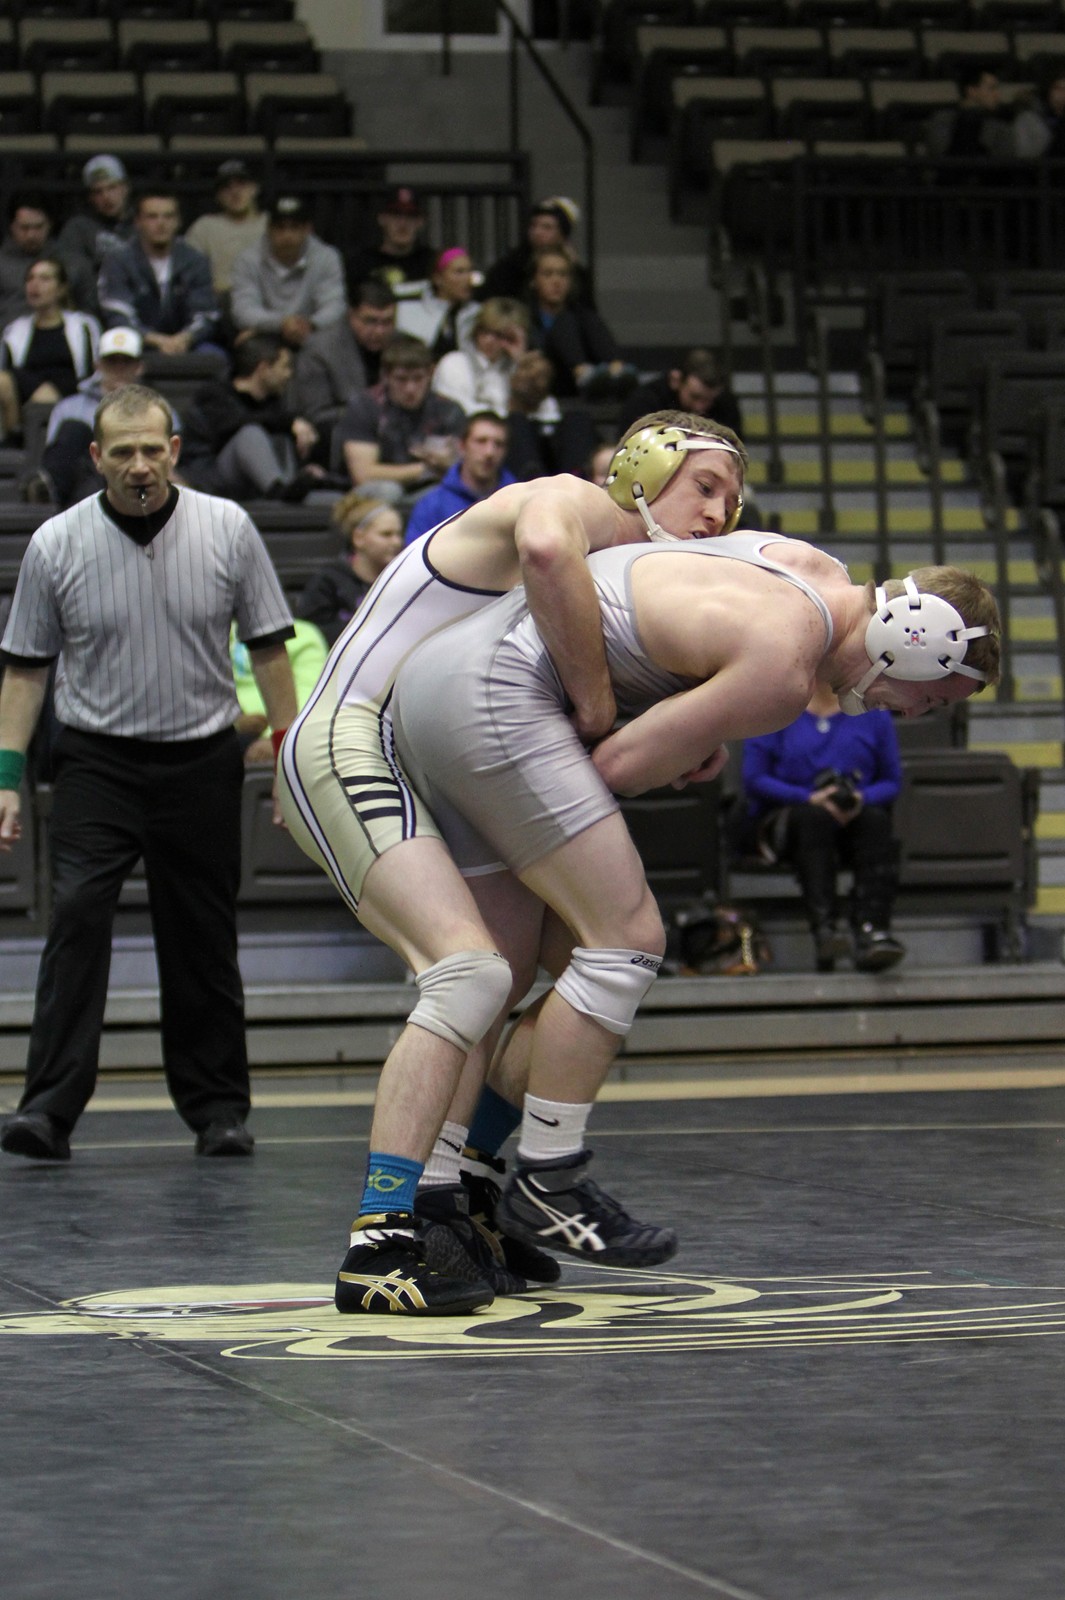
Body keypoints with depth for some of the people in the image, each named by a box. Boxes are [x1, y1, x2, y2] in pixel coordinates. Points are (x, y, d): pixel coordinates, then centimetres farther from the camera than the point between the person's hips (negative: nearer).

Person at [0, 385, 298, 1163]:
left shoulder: (228, 529, -3)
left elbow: (270, 648, 5)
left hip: (204, 761, 1)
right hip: (96, 761, -1)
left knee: (203, 939, 4)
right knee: (77, 916, -17)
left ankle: (218, 1106, 17)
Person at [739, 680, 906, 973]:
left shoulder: (873, 713, 13)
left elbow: (892, 782, 9)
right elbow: (754, 780, -3)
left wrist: (862, 798, -14)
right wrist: (810, 798, -18)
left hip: (854, 816, 2)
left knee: (876, 819, -32)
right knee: (815, 818, -36)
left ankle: (871, 929, -49)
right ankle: (824, 928, -52)